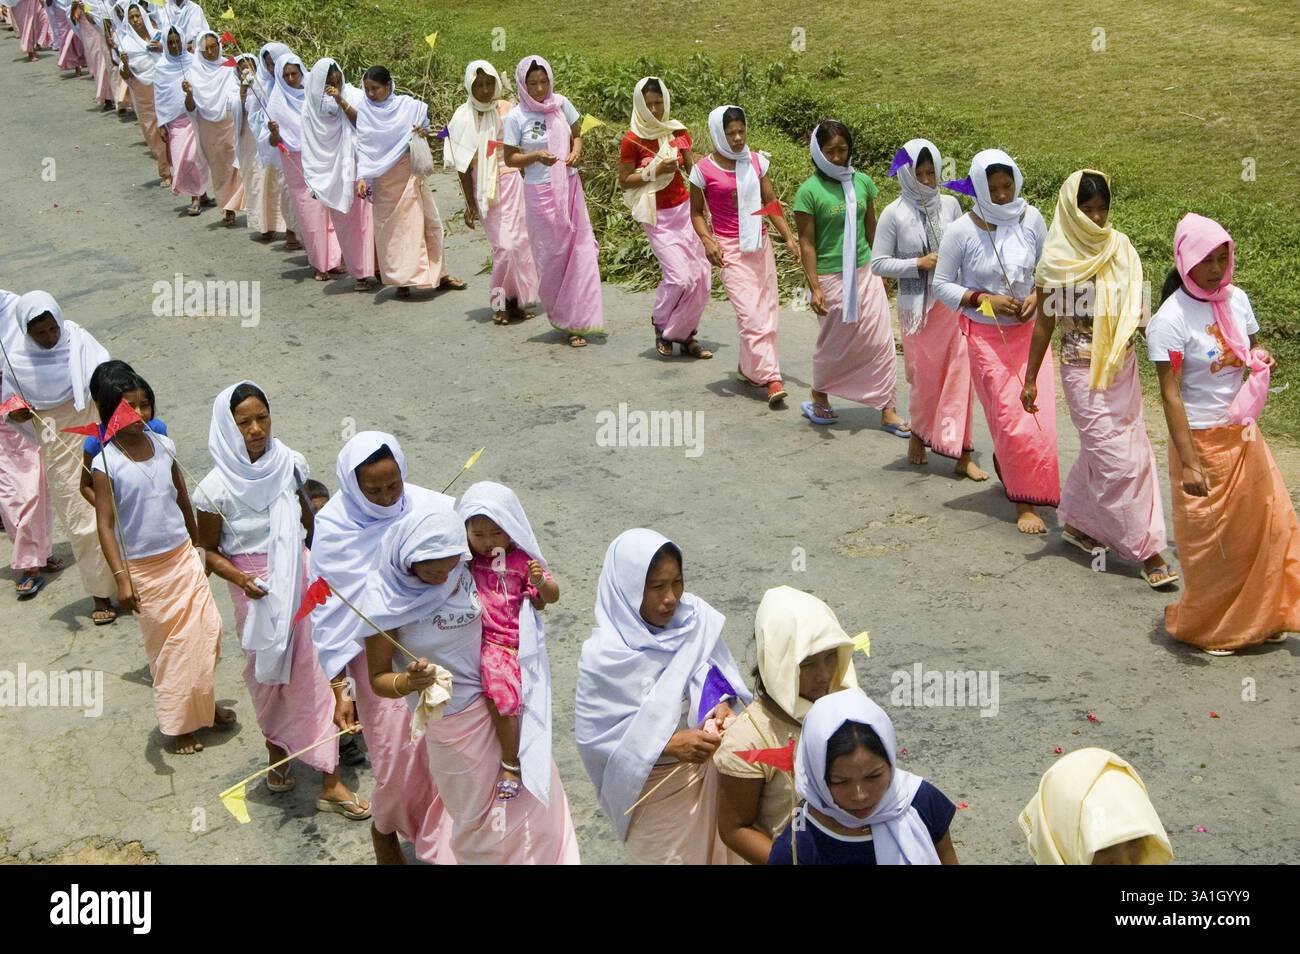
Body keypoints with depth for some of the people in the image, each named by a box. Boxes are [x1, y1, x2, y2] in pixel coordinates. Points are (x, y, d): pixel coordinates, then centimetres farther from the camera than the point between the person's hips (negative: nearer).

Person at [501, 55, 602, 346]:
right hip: (540, 193, -3)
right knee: (552, 256, 4)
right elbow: (510, 159, -4)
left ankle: (577, 322, 6)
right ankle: (561, 317, 23)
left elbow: (576, 134, 15)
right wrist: (536, 156, -21)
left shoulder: (561, 104, 1)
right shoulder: (515, 117, -8)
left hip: (570, 187, 3)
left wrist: (577, 150, -7)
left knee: (580, 252, 0)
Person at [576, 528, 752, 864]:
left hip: (706, 766, 4)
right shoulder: (603, 656, -26)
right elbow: (594, 735, -21)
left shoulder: (696, 619, -14)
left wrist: (722, 703, -22)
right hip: (654, 784, -4)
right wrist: (668, 744, -29)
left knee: (717, 850, 22)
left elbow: (720, 675, 0)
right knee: (672, 856, 17)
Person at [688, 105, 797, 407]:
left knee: (767, 309, 7)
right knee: (750, 312, -11)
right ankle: (771, 378, -11)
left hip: (760, 245, 5)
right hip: (730, 250, -5)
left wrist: (789, 237, 4)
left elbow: (770, 203, 10)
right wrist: (707, 240, -15)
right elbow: (696, 212, 2)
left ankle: (750, 368, 23)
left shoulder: (755, 161, 4)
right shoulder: (704, 169, -7)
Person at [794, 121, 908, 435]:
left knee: (880, 340, 2)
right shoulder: (809, 191, -11)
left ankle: (887, 410, 9)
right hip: (832, 278, -4)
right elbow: (807, 243, -10)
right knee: (834, 344, 10)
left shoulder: (862, 182, 3)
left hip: (865, 273, 4)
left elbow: (871, 229, 12)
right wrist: (814, 288, -14)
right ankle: (818, 398, 34)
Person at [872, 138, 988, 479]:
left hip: (955, 302, 2)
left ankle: (962, 453, 7)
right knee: (924, 376, 10)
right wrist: (918, 264, -16)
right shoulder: (894, 214, -7)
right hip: (918, 307, -2)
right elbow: (878, 263, -7)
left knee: (960, 374, -1)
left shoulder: (949, 204, 2)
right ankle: (919, 434, 37)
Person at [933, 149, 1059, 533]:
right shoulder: (961, 231, -14)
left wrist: (1037, 295, -11)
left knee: (1038, 412, 5)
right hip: (986, 335, -3)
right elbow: (942, 285, -7)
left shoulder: (1031, 219, -5)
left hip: (1029, 330, 3)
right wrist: (985, 300, -18)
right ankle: (1024, 503, 9)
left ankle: (1005, 463, 36)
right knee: (1011, 418, -4)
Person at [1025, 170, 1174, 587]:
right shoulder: (1057, 262, -11)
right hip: (1083, 370, -5)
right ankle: (1146, 549, 3)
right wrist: (1030, 380, -2)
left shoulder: (1119, 248, 1)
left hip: (1122, 365, 5)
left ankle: (1077, 523, 35)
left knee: (1099, 451, 15)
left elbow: (1133, 306, 11)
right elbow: (1044, 324, -4)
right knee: (1118, 458, -4)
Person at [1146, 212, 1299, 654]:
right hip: (1202, 439, -6)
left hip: (1244, 434, 6)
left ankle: (1258, 617, 34)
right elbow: (1170, 394, -20)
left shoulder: (1237, 299, 0)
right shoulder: (1171, 319, -19)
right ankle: (1204, 628, 28)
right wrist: (1189, 462, -25)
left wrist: (1261, 361, -9)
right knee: (1211, 541, 6)